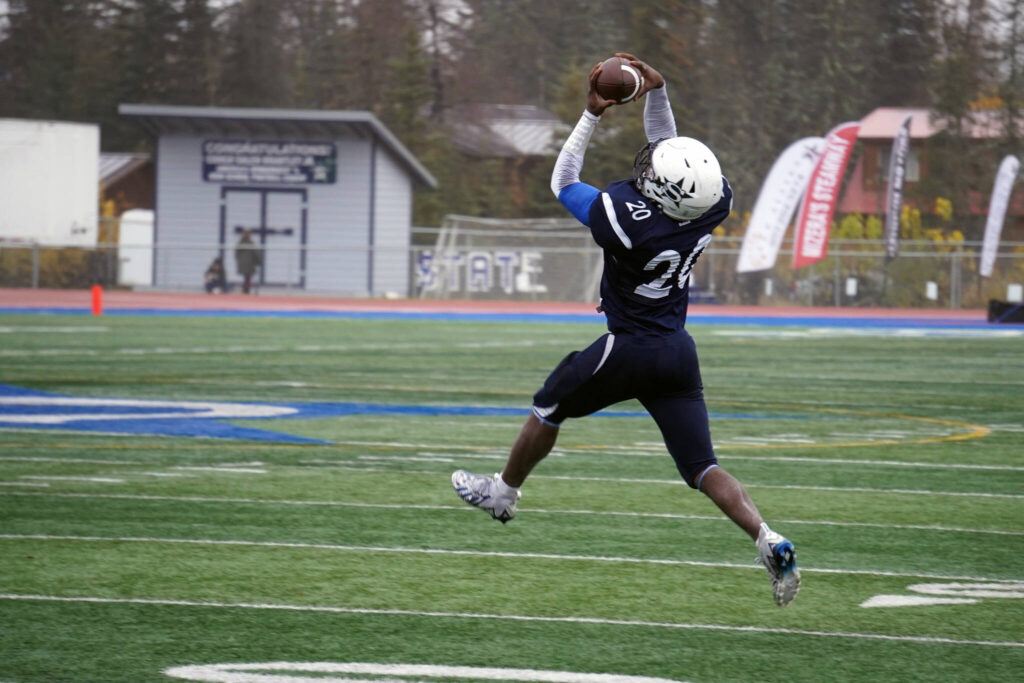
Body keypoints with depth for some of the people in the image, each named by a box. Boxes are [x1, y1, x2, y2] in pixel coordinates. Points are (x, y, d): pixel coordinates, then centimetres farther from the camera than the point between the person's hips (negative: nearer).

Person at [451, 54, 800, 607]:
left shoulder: (628, 219, -28)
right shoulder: (712, 207, -12)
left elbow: (562, 182, -11)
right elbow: (670, 154, 9)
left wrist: (592, 114, -10)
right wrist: (655, 93, 2)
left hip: (629, 350, -5)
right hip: (679, 352, 5)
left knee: (548, 408, 22)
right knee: (703, 468, 3)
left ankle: (503, 493, 41)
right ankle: (770, 543, -16)